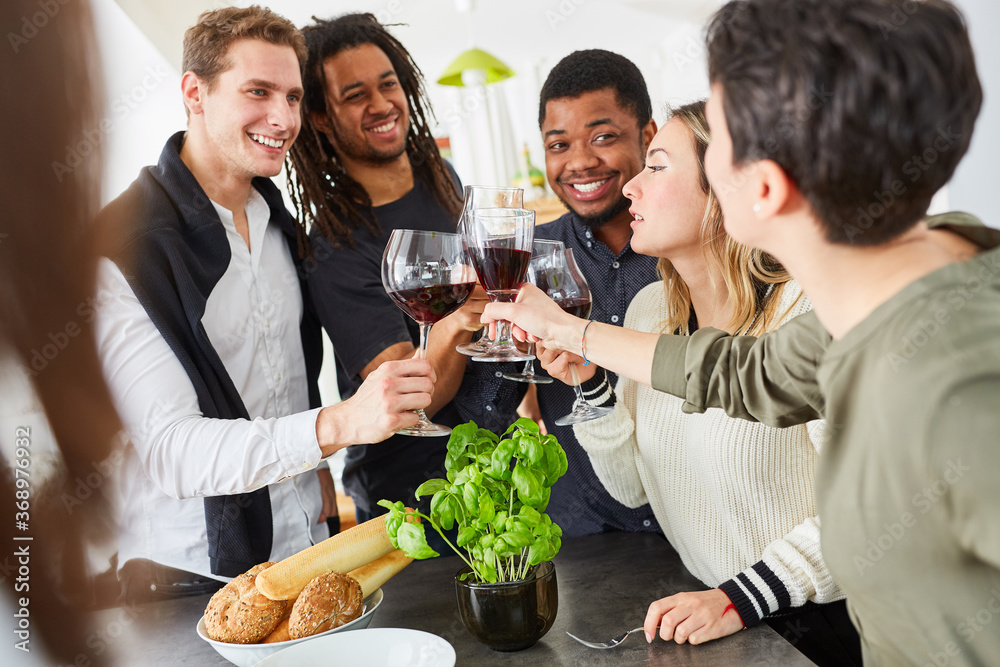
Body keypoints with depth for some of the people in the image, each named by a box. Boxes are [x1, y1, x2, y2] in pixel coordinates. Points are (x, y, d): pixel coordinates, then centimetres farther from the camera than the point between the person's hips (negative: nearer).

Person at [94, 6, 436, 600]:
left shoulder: (279, 220, 7)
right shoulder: (120, 245, -18)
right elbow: (170, 448, -26)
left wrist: (319, 469, 9)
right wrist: (336, 426, -37)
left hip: (308, 547, 7)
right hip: (190, 577, -6)